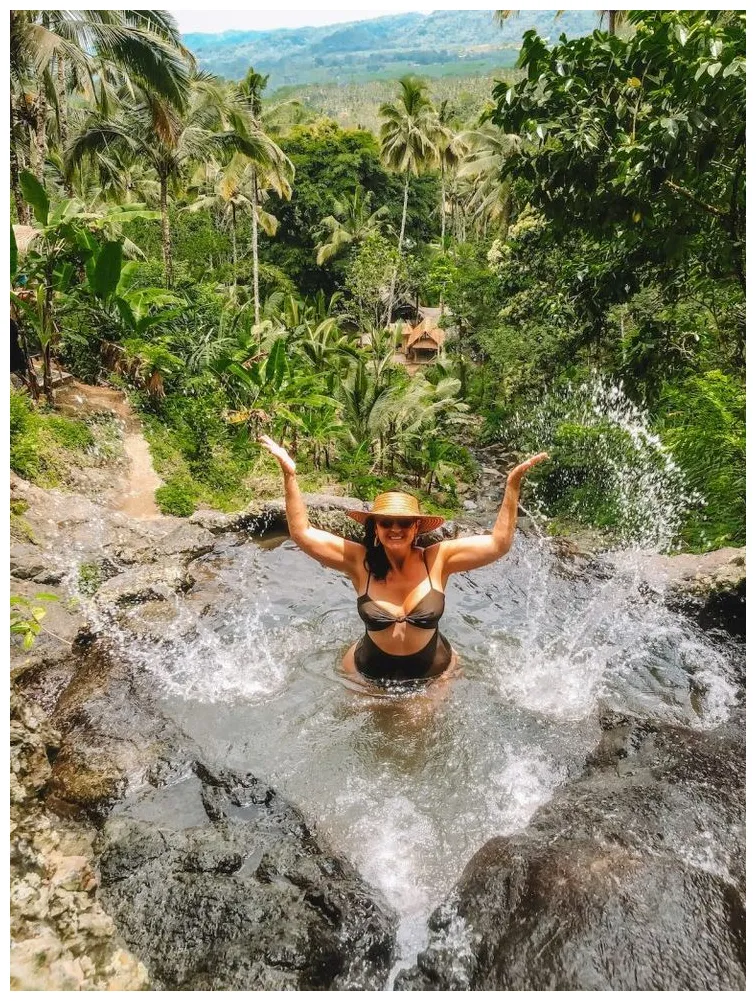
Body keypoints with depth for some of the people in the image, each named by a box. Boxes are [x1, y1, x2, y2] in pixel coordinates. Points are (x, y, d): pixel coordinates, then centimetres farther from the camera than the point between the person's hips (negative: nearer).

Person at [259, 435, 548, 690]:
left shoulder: (438, 559, -17)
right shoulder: (359, 561, -17)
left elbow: (499, 543, -21)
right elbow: (302, 533, -19)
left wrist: (513, 484, -30)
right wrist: (289, 475, -28)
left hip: (434, 673, 0)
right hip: (367, 674, 1)